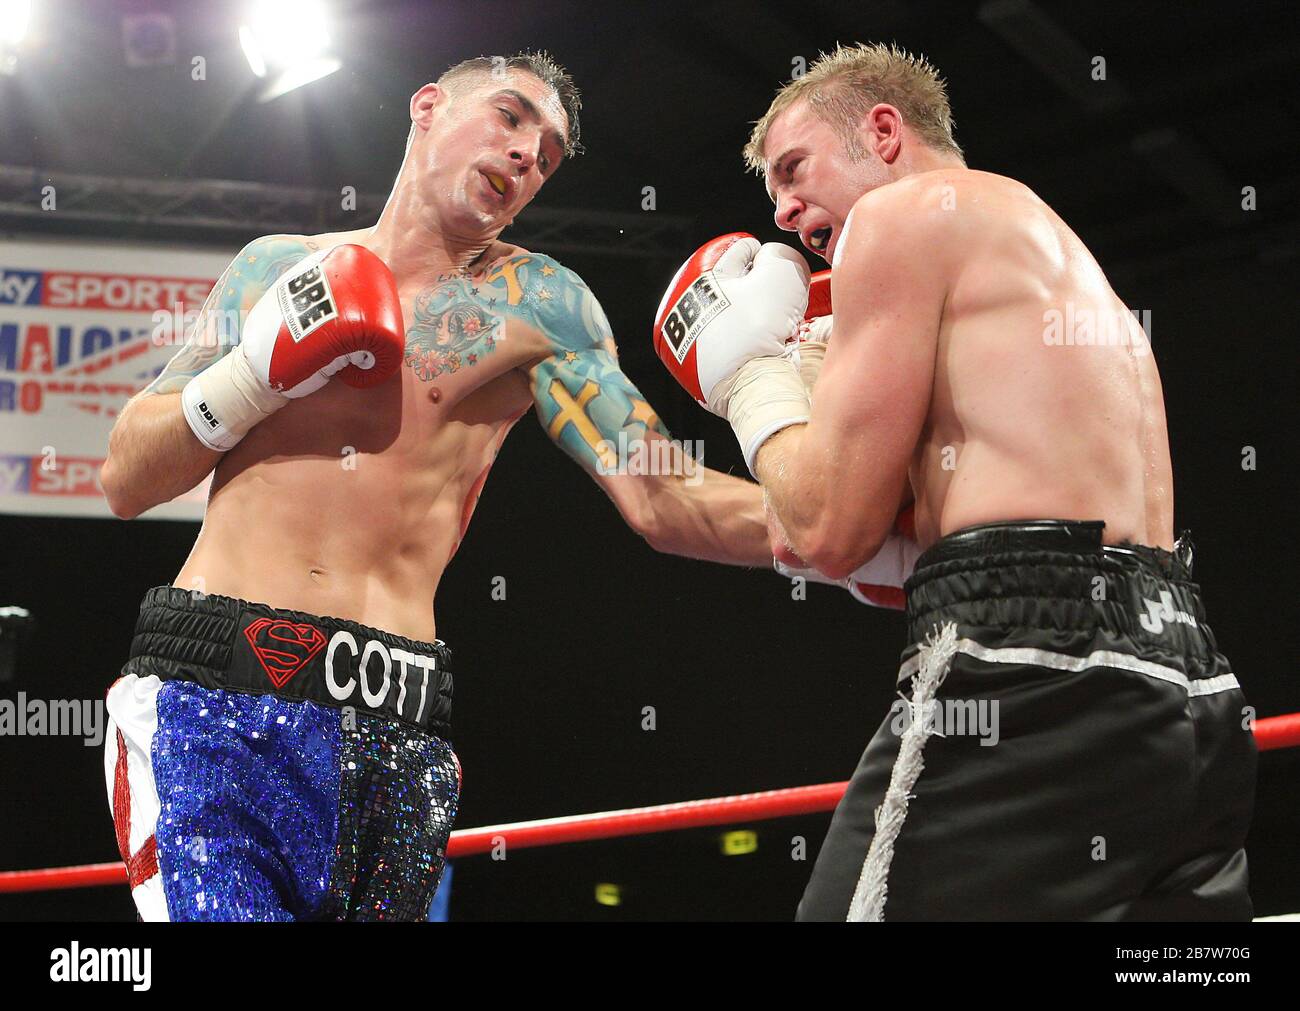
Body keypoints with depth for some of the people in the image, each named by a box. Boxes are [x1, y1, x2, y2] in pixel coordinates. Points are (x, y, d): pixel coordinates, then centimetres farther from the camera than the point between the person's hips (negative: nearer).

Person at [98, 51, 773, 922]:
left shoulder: (533, 302, 9)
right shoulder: (272, 266, 15)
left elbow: (661, 500, 0)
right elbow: (126, 482, 14)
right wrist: (255, 372, -2)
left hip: (392, 725, 1)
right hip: (211, 692, 0)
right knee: (218, 906, -20)